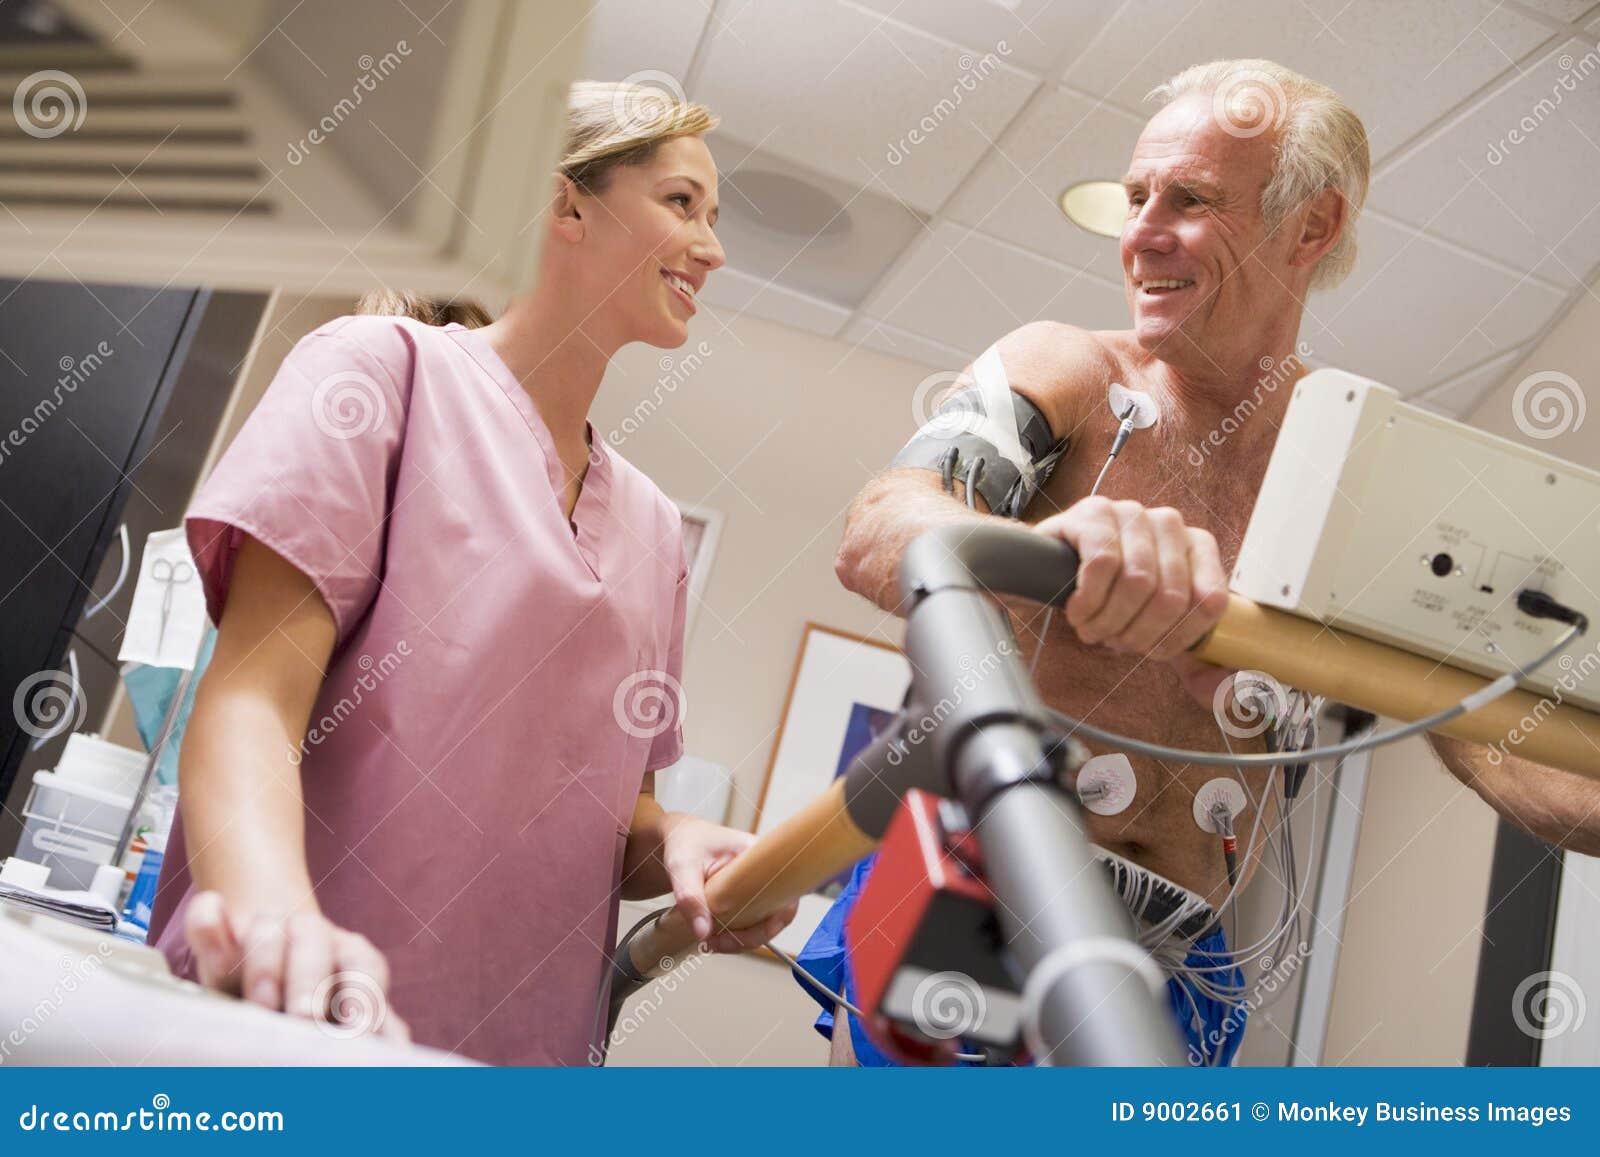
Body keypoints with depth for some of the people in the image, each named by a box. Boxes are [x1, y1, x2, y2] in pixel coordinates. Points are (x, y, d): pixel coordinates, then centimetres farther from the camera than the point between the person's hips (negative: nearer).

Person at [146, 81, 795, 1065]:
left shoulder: (656, 529, 12)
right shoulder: (387, 366, -3)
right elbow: (252, 697, -15)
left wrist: (674, 844, -4)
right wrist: (272, 906, -33)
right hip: (290, 1022, -5)